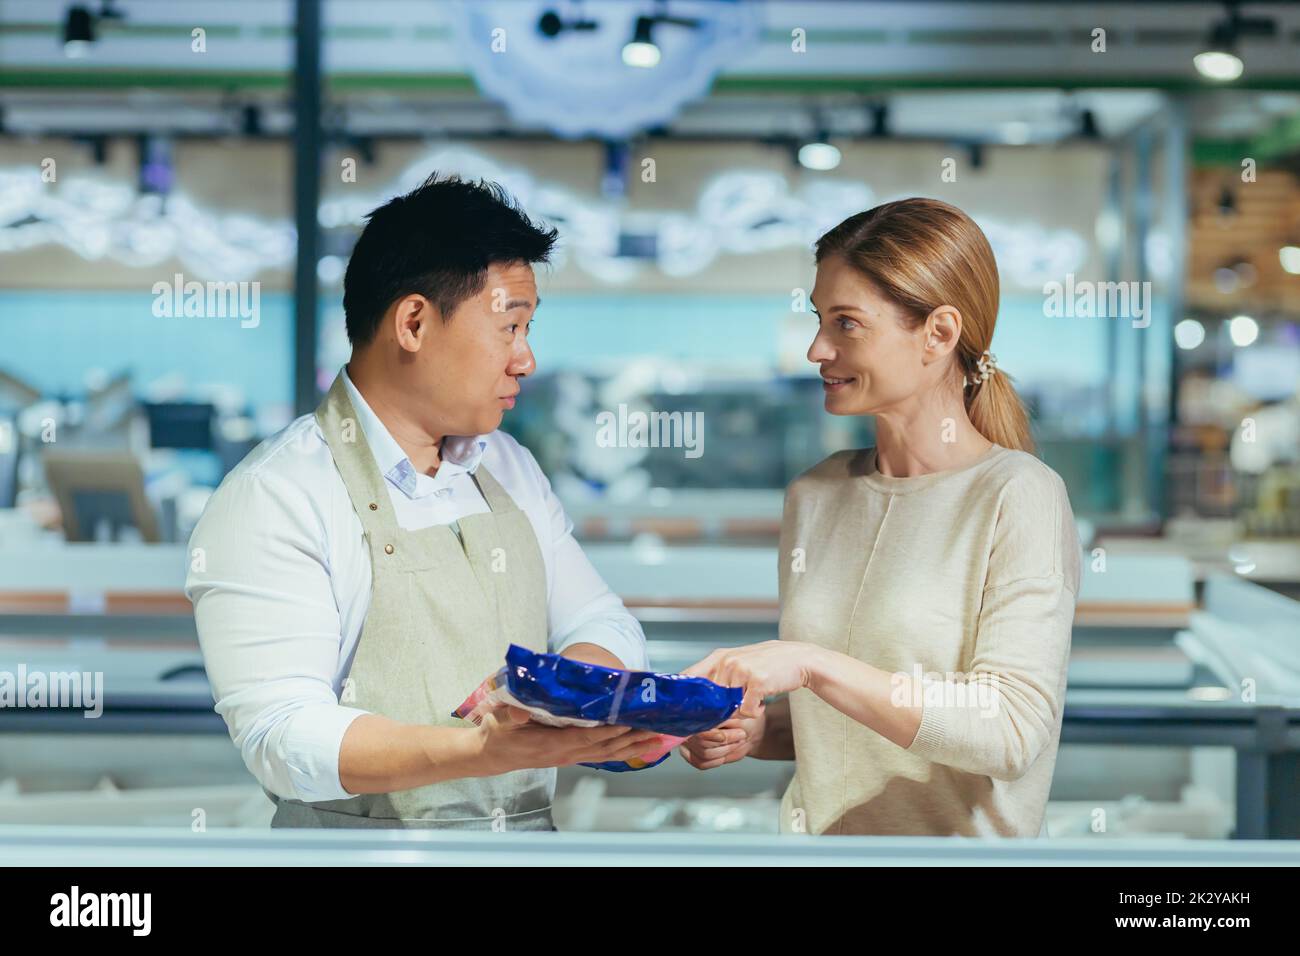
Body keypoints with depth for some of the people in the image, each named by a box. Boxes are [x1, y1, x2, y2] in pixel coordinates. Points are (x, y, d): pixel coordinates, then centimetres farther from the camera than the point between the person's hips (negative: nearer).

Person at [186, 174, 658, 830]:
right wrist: (487, 750, -26)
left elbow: (603, 625, 16)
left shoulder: (511, 470, 16)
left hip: (534, 826, 5)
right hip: (364, 843, -5)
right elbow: (282, 738, -14)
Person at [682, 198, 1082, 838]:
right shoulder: (814, 495, 10)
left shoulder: (1017, 497, -6)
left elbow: (1013, 730, -16)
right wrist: (756, 731, 1)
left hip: (958, 842, -3)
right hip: (814, 836, 3)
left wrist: (810, 663, -18)